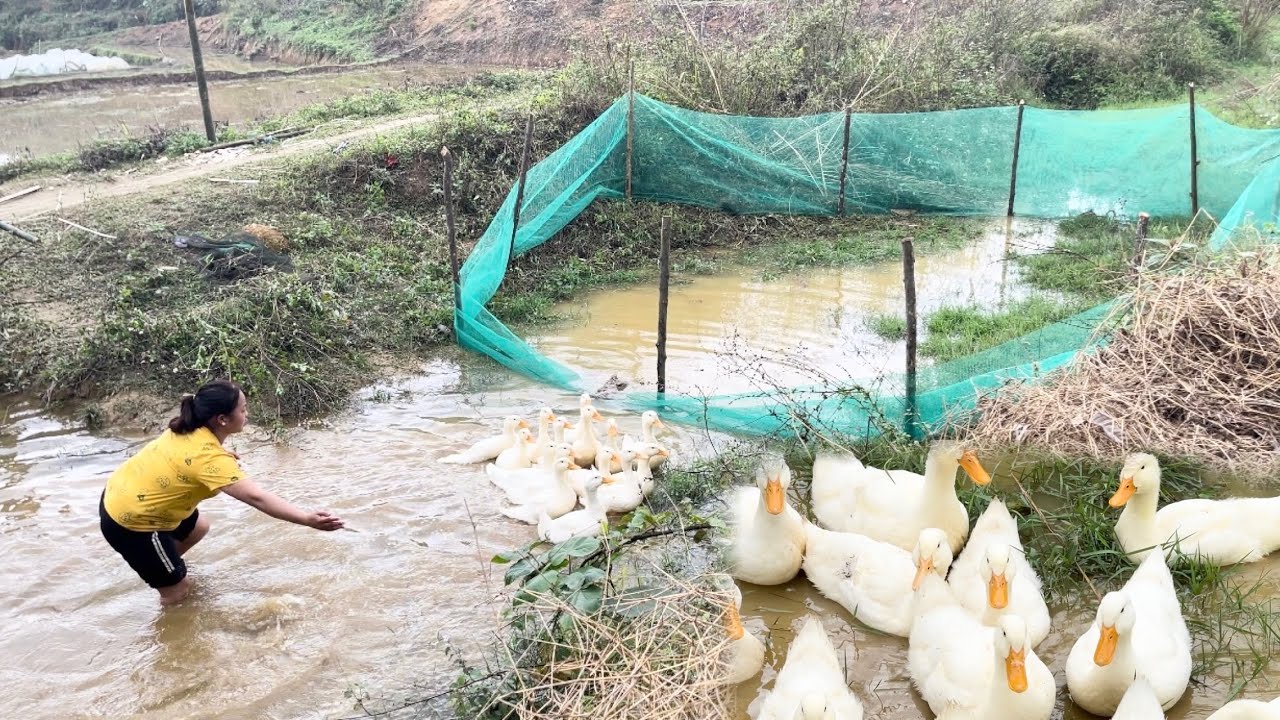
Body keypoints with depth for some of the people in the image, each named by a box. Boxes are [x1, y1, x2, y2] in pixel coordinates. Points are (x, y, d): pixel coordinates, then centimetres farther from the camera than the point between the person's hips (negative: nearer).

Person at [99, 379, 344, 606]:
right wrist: (308, 519, -42)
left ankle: (159, 568, 41)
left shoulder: (189, 429, -6)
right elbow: (256, 497, -38)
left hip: (123, 497, 9)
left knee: (198, 528, 27)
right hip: (131, 522, -9)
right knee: (178, 589, 5)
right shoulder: (209, 457, -30)